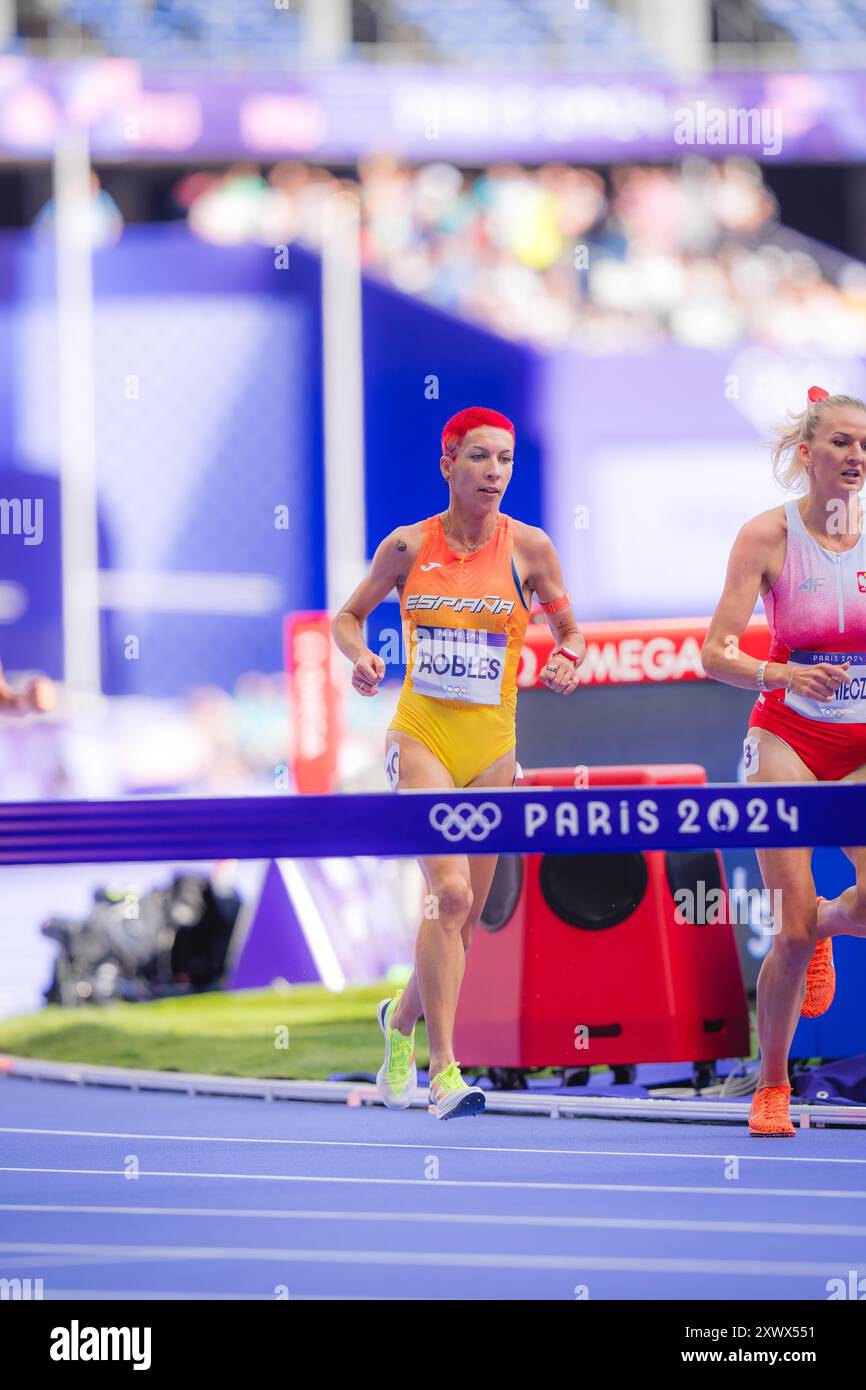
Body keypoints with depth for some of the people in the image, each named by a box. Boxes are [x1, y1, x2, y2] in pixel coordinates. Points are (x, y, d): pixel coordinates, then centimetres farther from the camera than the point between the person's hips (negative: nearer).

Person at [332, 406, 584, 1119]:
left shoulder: (528, 547, 0)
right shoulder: (409, 546, 0)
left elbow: (570, 630, 11)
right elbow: (349, 616, 13)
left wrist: (568, 660, -12)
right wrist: (360, 655, -8)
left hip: (491, 744, 2)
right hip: (421, 734, -2)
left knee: (464, 917, 7)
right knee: (449, 890, -21)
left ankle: (403, 1016, 38)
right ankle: (444, 1072, -20)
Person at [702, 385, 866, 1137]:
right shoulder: (768, 535, -8)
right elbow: (716, 654, -11)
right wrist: (785, 675, -28)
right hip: (788, 741, -3)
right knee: (793, 932, -12)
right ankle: (771, 1086, 8)